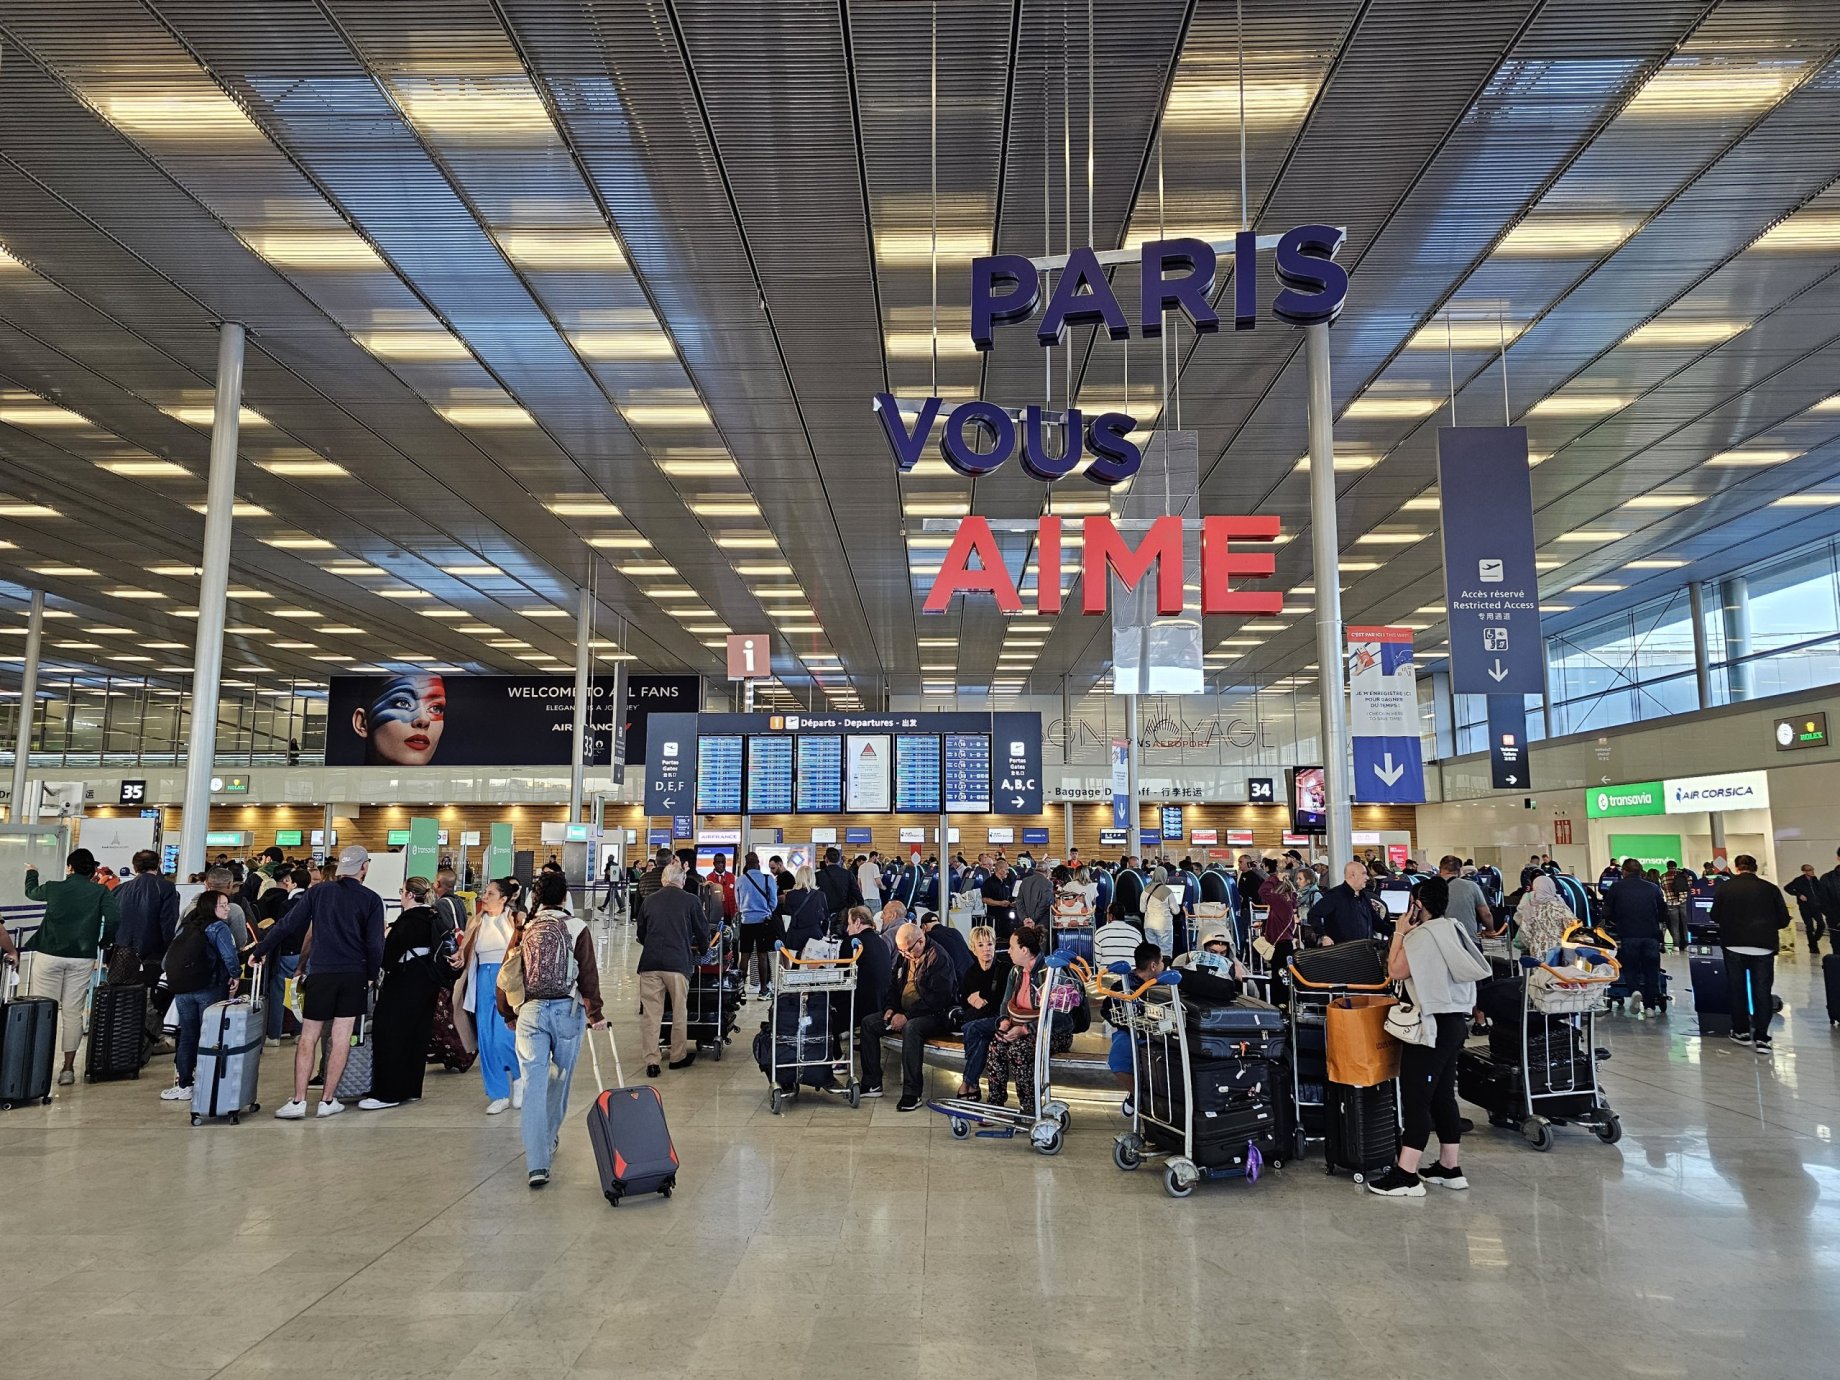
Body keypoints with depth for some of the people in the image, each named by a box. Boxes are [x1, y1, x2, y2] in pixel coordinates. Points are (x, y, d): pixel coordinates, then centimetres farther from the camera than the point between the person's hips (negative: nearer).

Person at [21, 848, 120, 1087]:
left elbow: (31, 892, 23)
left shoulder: (54, 888, 2)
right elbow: (114, 918, -13)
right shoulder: (101, 892, -2)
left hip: (49, 955, 0)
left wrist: (31, 873, 45)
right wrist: (104, 942, 6)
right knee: (72, 1012, 5)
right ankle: (68, 1068, 9)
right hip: (82, 958, 0)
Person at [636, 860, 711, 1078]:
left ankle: (651, 1061, 1)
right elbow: (703, 932, 8)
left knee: (650, 1012, 4)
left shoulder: (649, 900, 8)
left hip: (650, 963, 2)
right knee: (679, 1011, 12)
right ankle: (678, 1056, 22)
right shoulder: (690, 901, 1)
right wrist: (701, 948, 29)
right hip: (678, 962, -2)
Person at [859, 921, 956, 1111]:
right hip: (904, 1012, 9)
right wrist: (890, 1008, -1)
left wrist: (907, 1016, -25)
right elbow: (893, 985, 20)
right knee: (869, 1023, -2)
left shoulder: (939, 958, -17)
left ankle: (912, 1094, -34)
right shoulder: (903, 957, 9)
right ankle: (872, 1083, 3)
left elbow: (938, 997, -24)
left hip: (935, 1015, -9)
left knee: (911, 1028, -38)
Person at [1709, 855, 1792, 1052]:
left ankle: (1741, 1031, 21)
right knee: (1762, 990, 5)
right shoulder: (1770, 889, -1)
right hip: (1763, 945, 0)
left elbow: (1715, 917, 4)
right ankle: (1761, 1037, 2)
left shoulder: (1724, 888, -2)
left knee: (1737, 988, 13)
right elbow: (1783, 920, 2)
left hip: (1734, 945, 0)